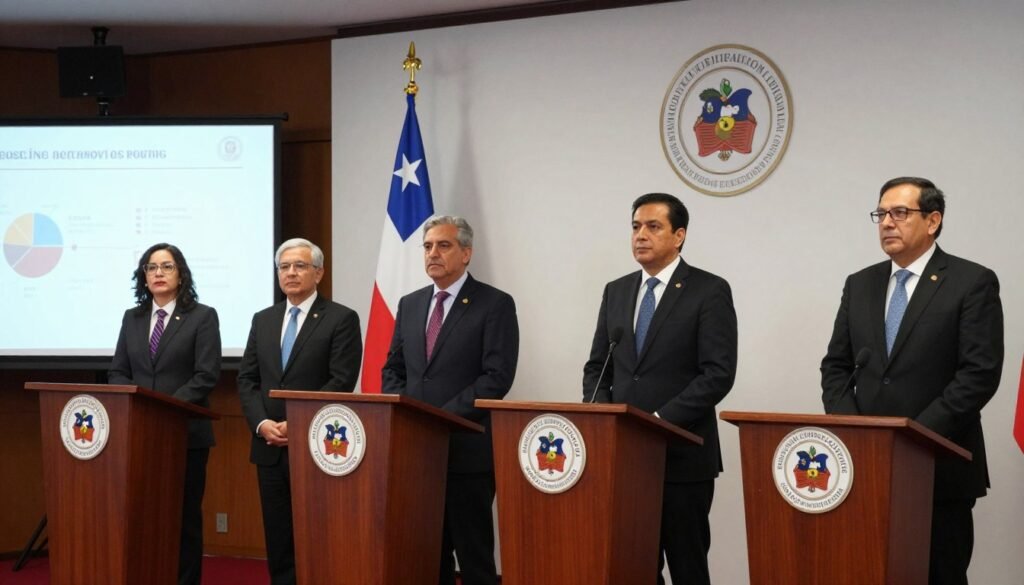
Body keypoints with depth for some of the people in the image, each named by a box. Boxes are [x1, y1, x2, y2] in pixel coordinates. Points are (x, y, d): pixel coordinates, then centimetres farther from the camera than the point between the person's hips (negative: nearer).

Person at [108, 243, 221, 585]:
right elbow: (117, 372, 11)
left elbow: (206, 376, -9)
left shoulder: (202, 317, 0)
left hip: (185, 432, -3)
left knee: (184, 515, 2)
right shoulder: (132, 317, 13)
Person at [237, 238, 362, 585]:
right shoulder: (263, 320, 15)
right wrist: (261, 423, -6)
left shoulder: (341, 319, -3)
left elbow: (341, 382, -11)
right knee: (278, 543, 7)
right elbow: (246, 380, 11)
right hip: (271, 448, 5)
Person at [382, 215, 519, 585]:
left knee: (473, 554, 0)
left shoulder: (495, 304, -4)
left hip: (467, 450, -5)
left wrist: (444, 417, -17)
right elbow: (393, 368, 17)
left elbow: (497, 377, -12)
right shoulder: (410, 305, 15)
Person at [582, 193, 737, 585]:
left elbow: (718, 374, -12)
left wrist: (660, 420, -18)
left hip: (682, 454, -5)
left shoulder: (709, 291, -4)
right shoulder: (616, 292, 13)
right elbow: (597, 366, 15)